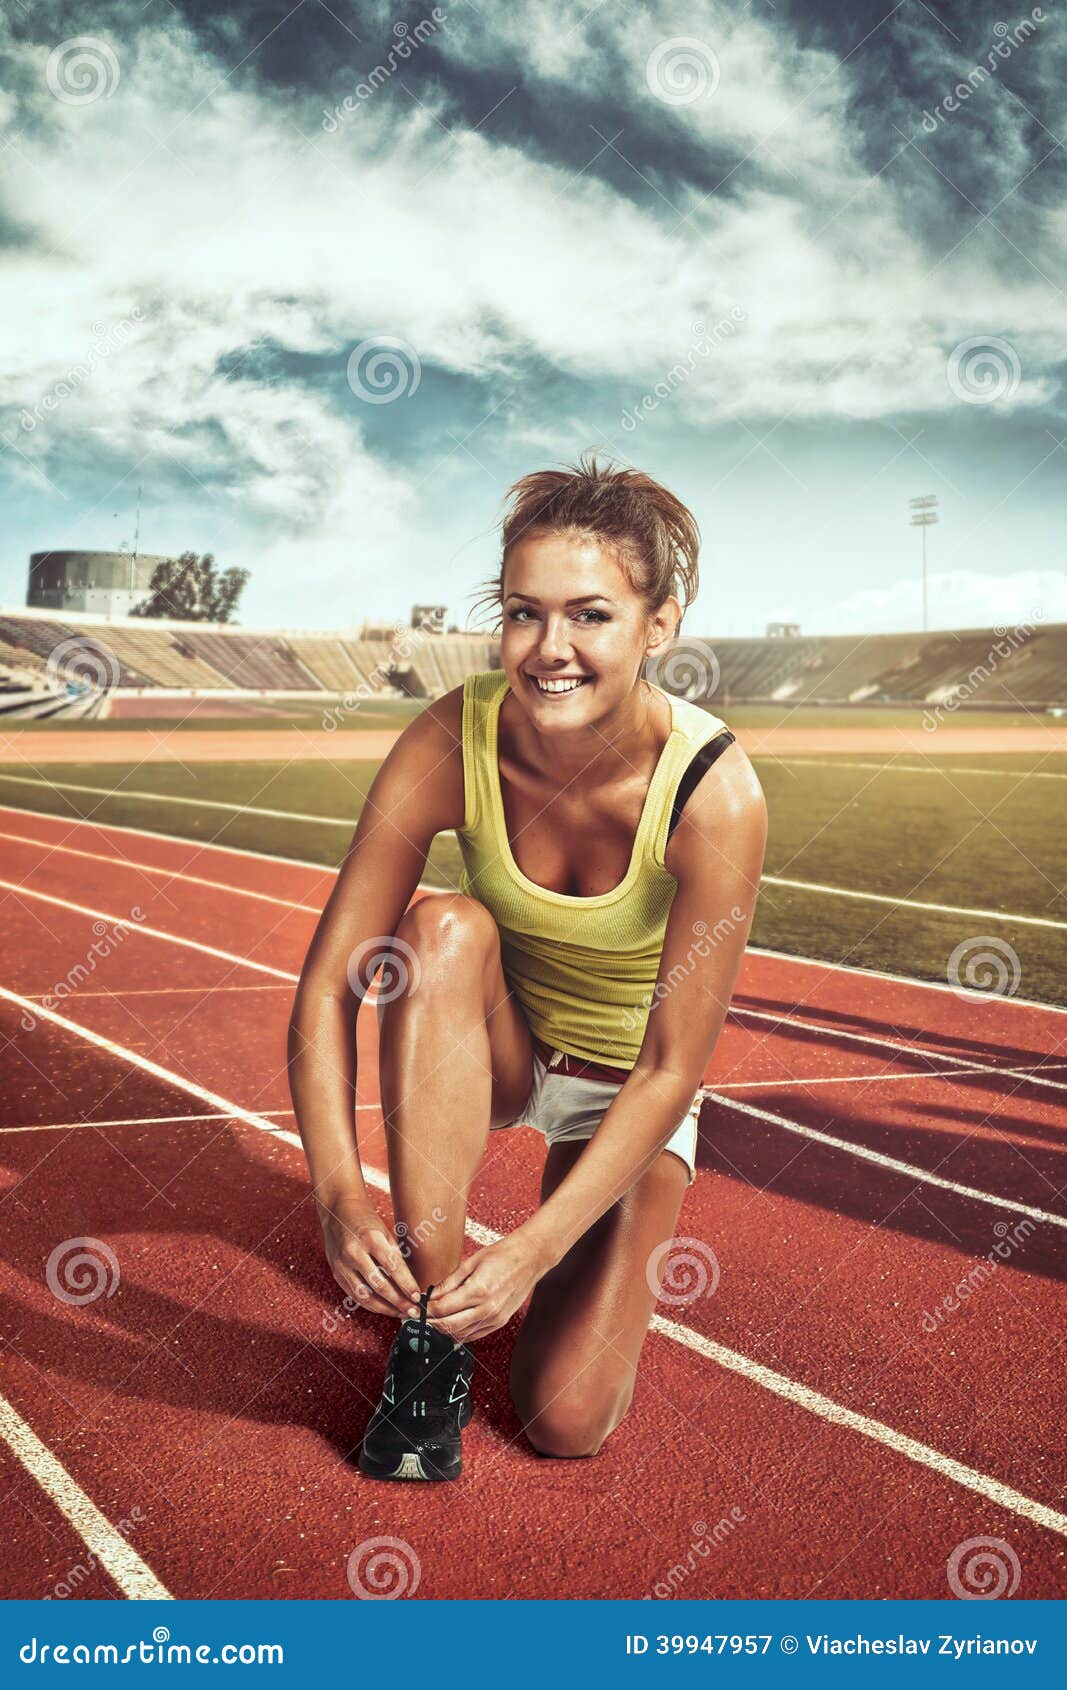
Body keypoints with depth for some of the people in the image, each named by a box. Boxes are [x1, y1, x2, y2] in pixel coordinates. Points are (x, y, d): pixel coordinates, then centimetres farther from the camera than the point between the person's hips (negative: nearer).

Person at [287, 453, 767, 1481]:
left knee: (565, 1422, -13)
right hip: (493, 1055, 2)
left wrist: (534, 1248, -32)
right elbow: (328, 983, -23)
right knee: (446, 924, -34)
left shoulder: (714, 792, -30)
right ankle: (431, 1329, -24)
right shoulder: (451, 743, -25)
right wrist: (341, 1191, -35)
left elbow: (670, 1074, -26)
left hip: (626, 1087, -1)